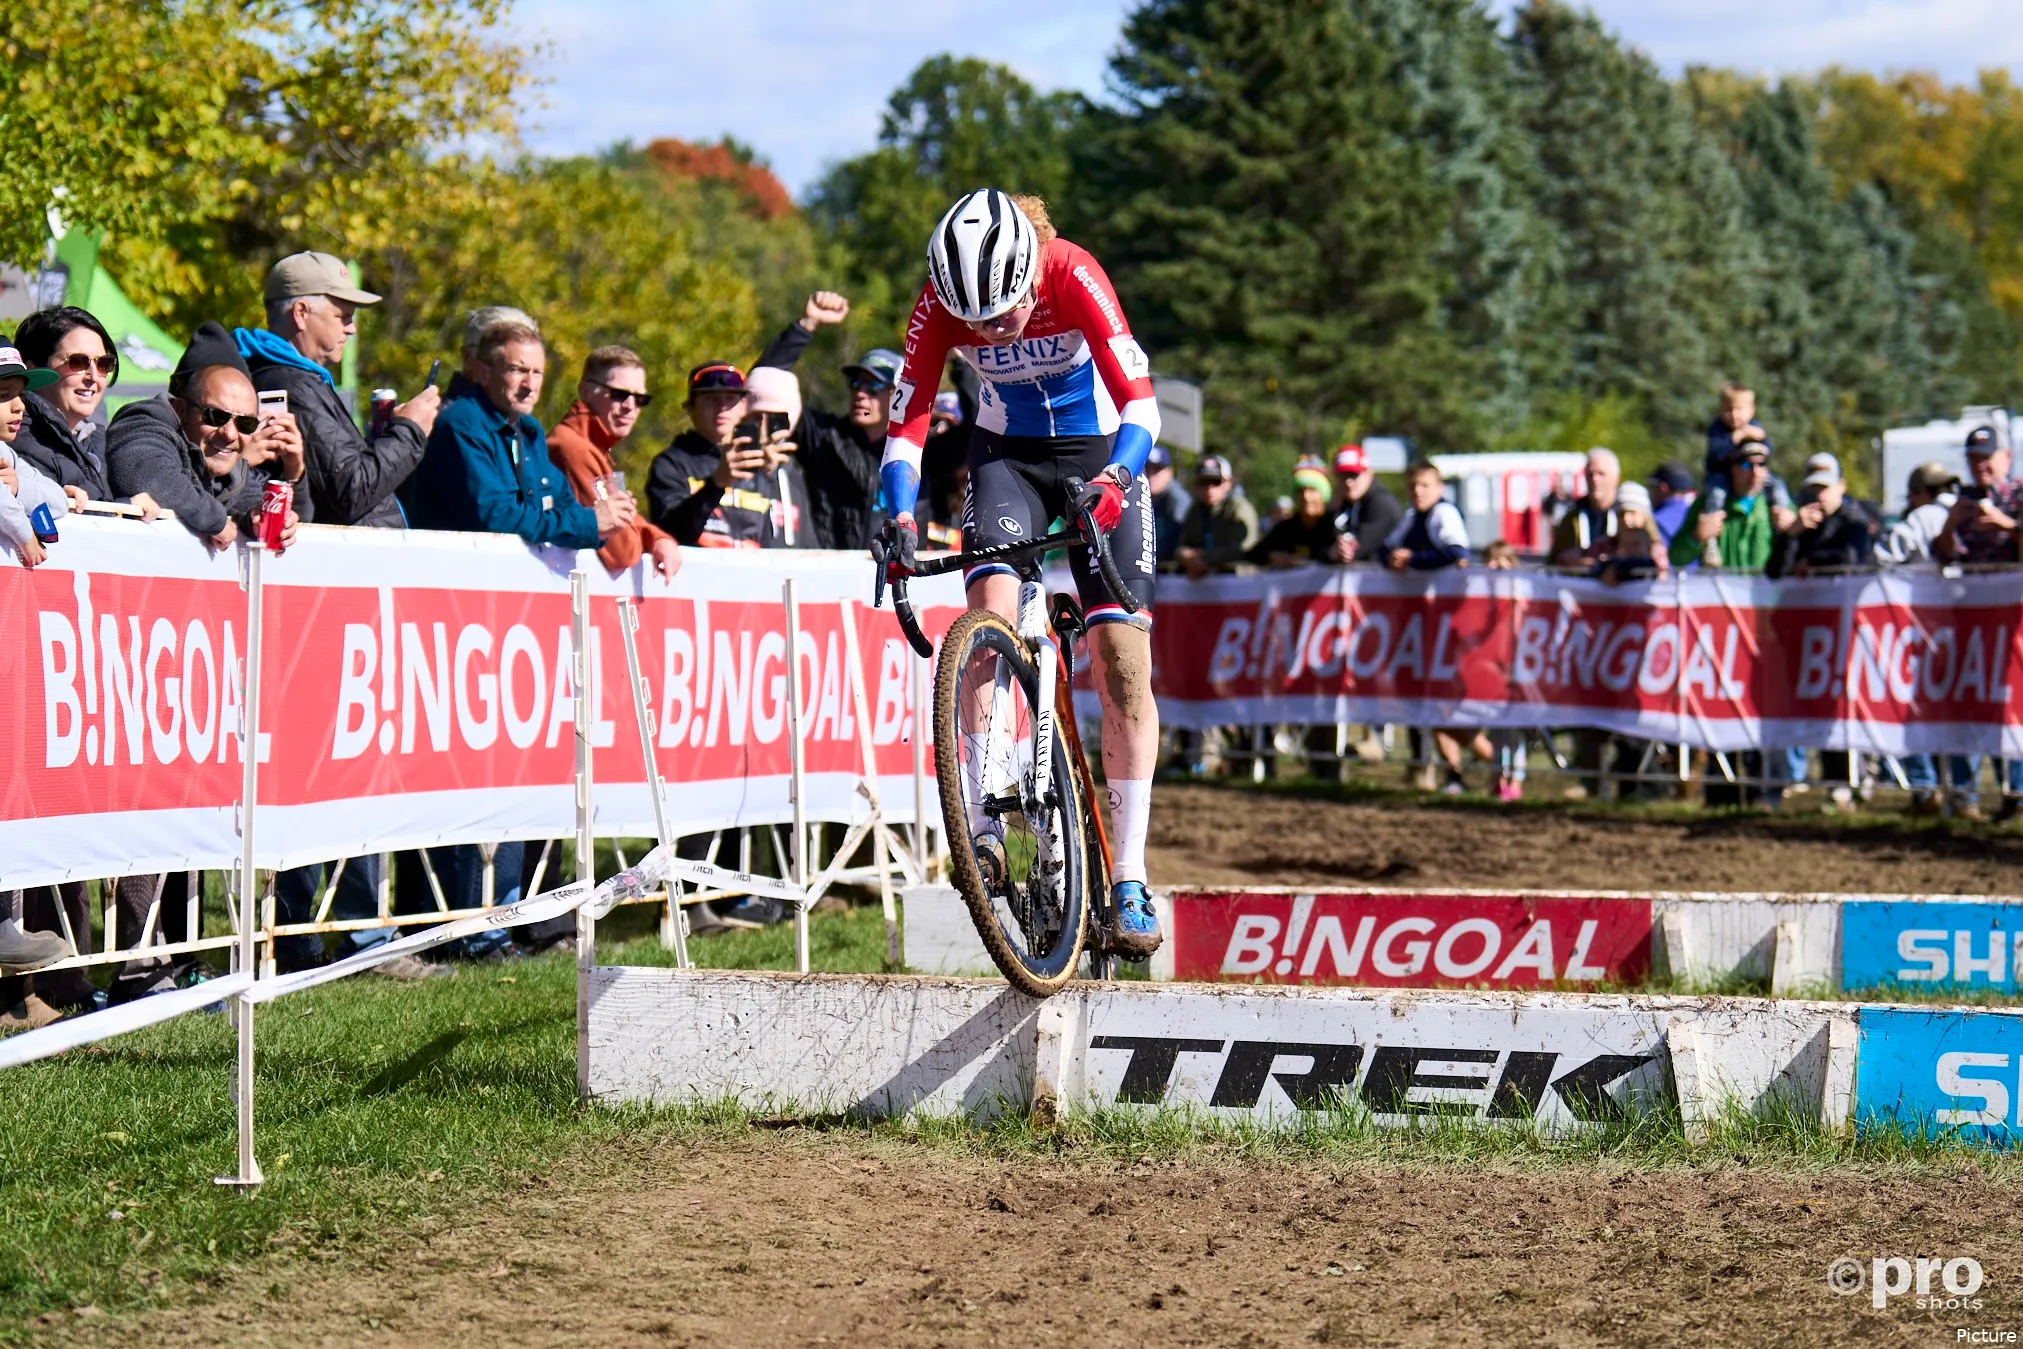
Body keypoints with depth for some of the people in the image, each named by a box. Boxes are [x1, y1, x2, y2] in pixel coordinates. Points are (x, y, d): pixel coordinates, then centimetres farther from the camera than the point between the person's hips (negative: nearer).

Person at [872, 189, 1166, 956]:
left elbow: (1139, 402, -35)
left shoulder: (1072, 276, -29)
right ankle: (982, 825, -23)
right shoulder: (941, 303, -21)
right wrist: (899, 520, -36)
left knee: (1122, 657, -9)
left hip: (1099, 451, -2)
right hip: (1008, 452, 2)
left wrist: (1111, 480, -53)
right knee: (991, 609, -26)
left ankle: (1129, 880, -6)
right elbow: (907, 424, -20)